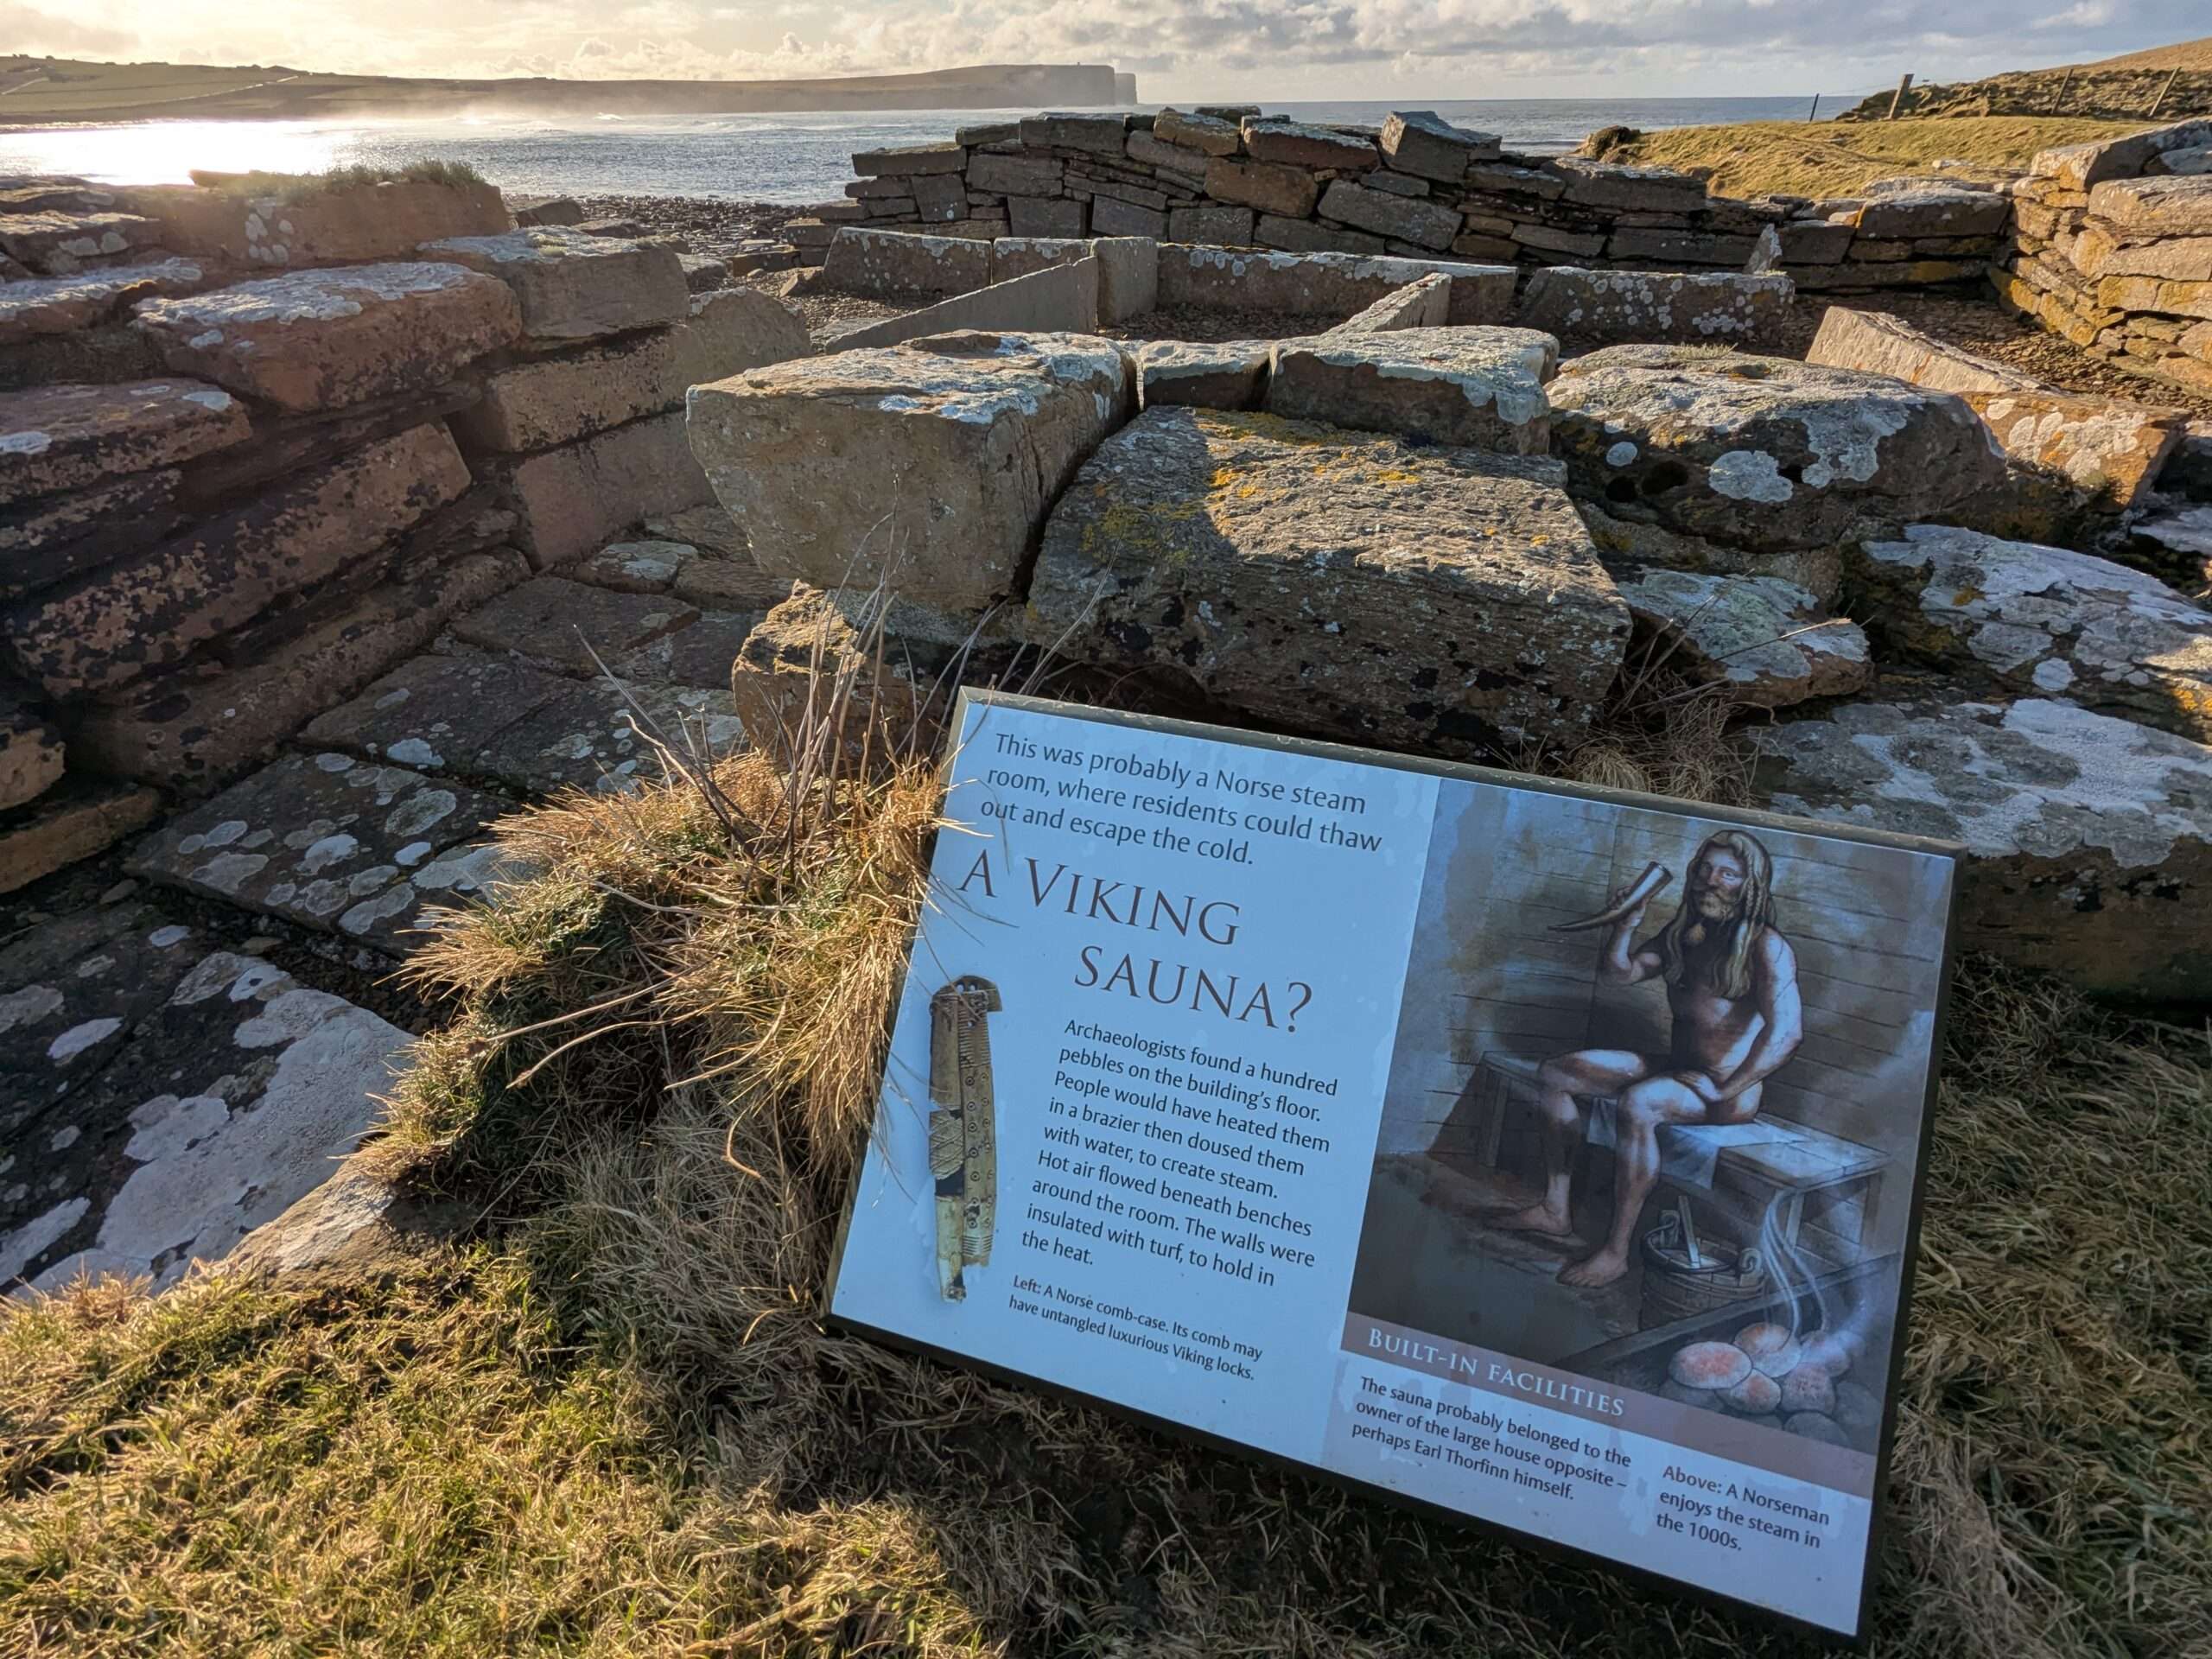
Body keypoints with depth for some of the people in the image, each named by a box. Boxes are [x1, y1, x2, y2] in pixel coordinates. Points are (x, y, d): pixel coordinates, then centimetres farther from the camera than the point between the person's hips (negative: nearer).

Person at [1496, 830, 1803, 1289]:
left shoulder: (1765, 946, -12)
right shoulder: (1682, 934, 12)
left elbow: (1786, 1031, -22)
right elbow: (1616, 972, 12)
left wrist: (1726, 1093, -25)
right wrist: (1626, 923, -7)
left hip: (1728, 1087, -9)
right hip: (1674, 1067, 9)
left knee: (1637, 1104, -38)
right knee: (1555, 1074, 2)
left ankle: (1616, 1251, -30)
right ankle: (1555, 1210, 1)